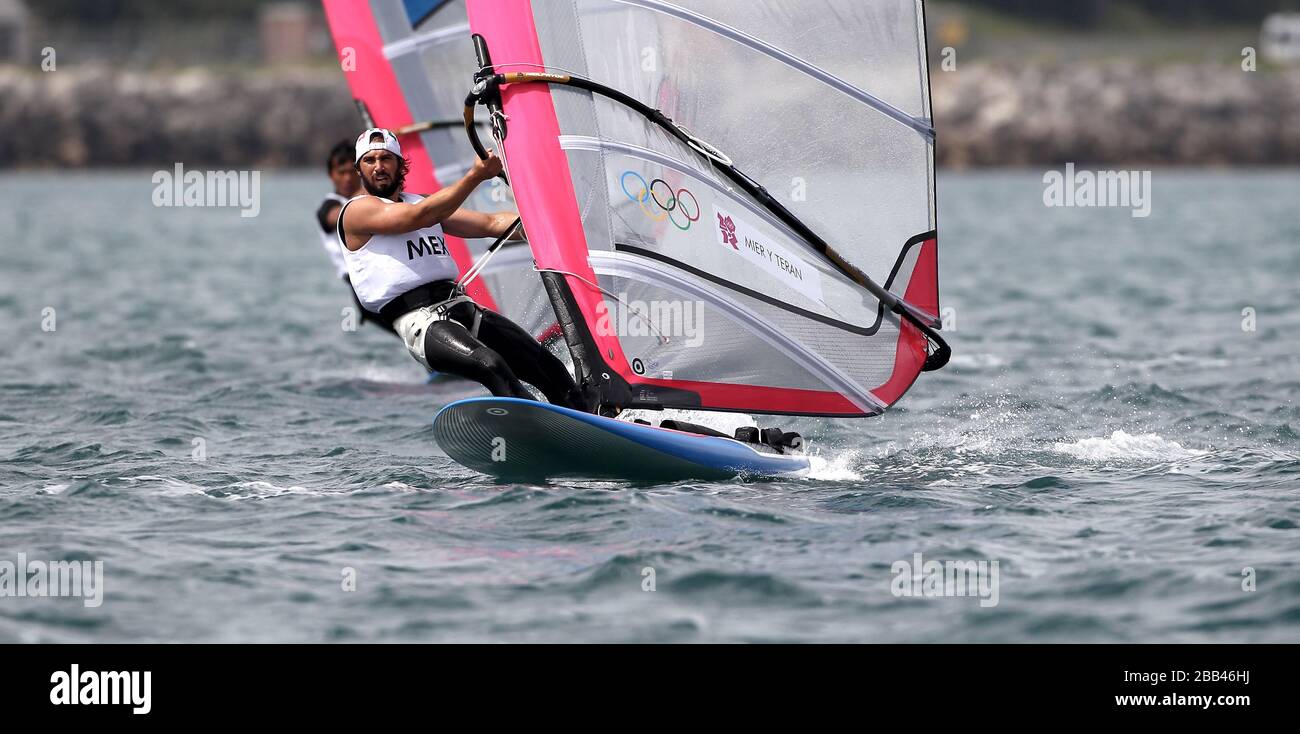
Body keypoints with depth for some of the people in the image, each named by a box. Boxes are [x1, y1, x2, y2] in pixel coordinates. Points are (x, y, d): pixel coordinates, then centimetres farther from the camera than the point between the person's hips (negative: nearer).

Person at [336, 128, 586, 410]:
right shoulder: (358, 210, 3)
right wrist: (476, 175, -18)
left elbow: (491, 223, 20)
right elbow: (420, 217, -12)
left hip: (460, 304, 8)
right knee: (492, 366, -33)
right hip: (417, 319, -8)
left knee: (550, 368, -6)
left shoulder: (424, 203, 25)